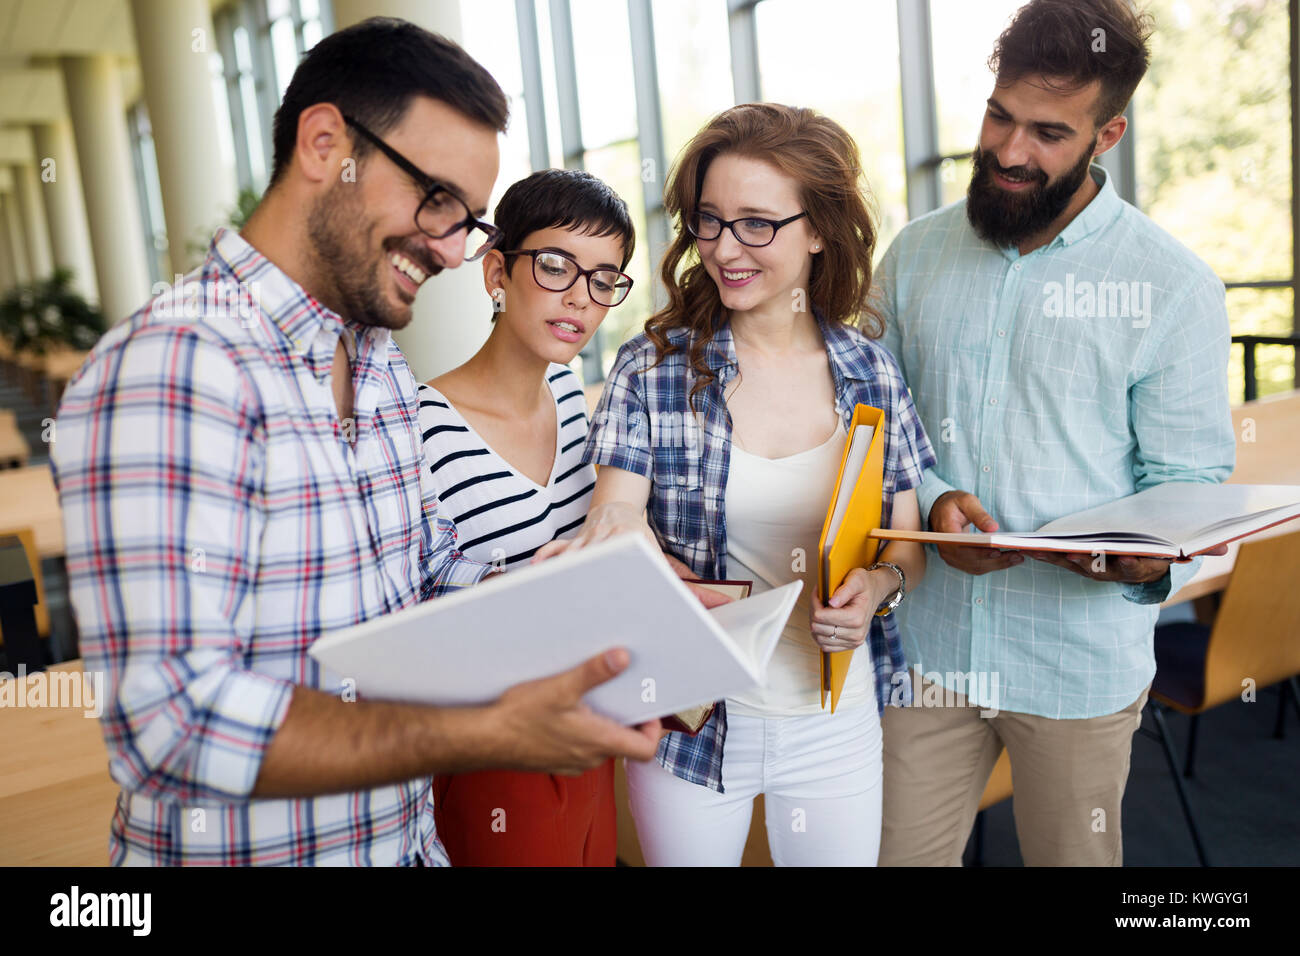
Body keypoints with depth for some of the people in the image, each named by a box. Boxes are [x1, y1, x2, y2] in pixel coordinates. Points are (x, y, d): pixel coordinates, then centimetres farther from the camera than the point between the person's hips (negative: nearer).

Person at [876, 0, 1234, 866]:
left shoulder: (1175, 287, -8)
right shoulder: (917, 254, 2)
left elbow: (1188, 484, -5)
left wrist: (1150, 561, -27)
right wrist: (930, 499, -15)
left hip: (1081, 658, -2)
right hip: (926, 642, 3)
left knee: (1073, 854, 18)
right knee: (901, 852, 14)